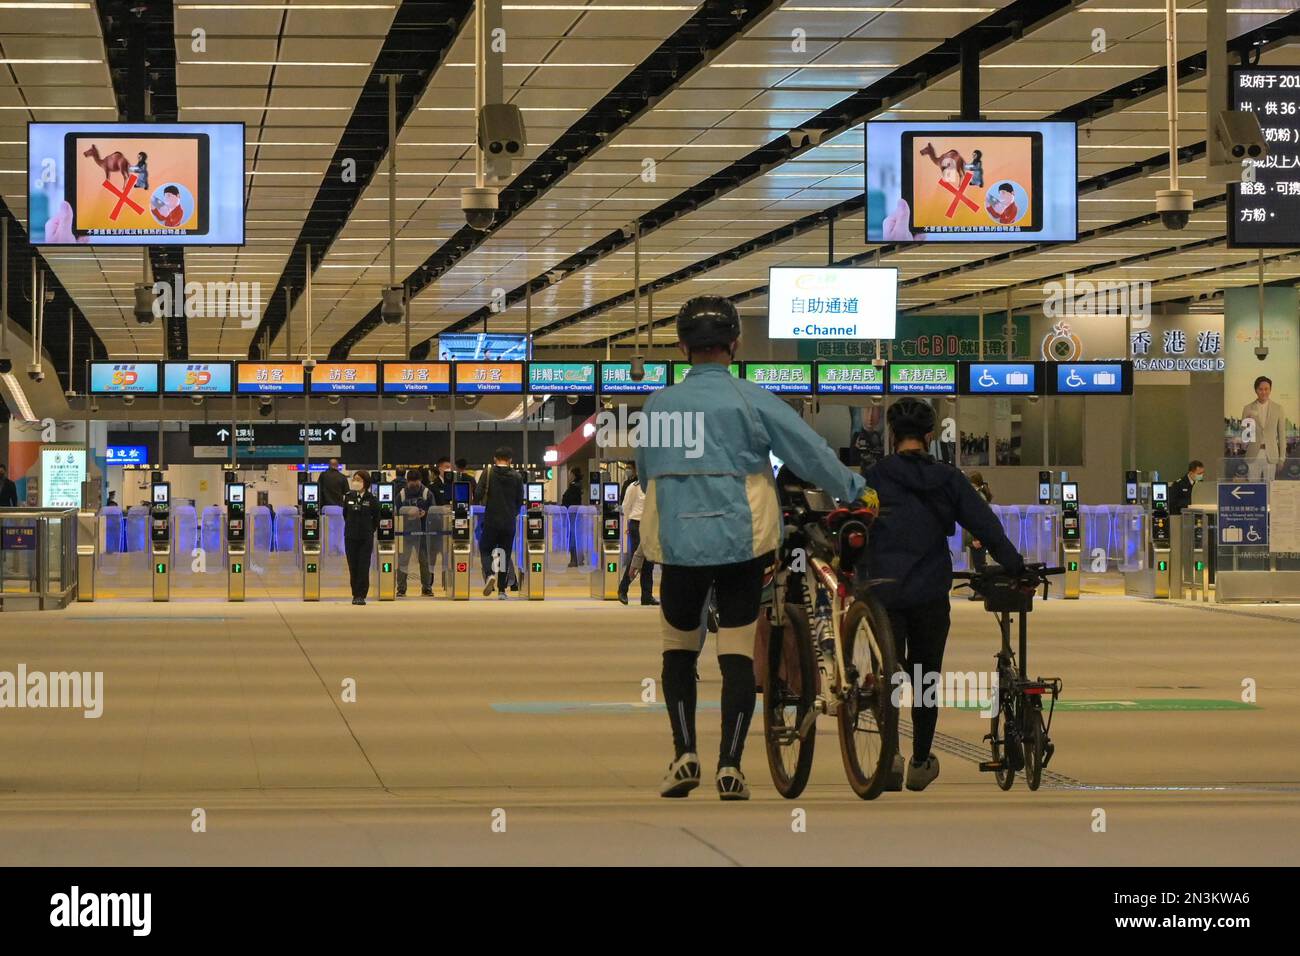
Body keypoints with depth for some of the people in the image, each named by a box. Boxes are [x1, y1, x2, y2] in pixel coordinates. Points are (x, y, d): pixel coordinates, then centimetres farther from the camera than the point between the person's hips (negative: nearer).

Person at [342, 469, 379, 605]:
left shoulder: (371, 499, -4)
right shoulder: (348, 497, 2)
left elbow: (376, 518, 6)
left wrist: (370, 530, 7)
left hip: (366, 537, -2)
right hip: (351, 537, 2)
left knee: (364, 567, -4)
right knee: (353, 567, 4)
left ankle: (361, 595, -1)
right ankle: (355, 595, 13)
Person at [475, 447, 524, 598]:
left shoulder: (488, 472, -4)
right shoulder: (516, 476, 0)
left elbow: (478, 496, -8)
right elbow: (520, 501, 5)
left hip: (491, 519, -1)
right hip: (509, 521, 2)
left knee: (485, 549, 12)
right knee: (506, 554, 10)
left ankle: (489, 575, -16)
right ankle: (502, 589, 7)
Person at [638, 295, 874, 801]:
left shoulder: (657, 405, 3)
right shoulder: (752, 400, -4)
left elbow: (644, 473, 15)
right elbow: (811, 452, -1)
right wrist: (855, 490, 12)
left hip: (677, 545, 1)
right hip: (741, 543, -1)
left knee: (678, 650, 17)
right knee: (737, 655, 4)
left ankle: (685, 754, 6)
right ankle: (730, 766, 0)